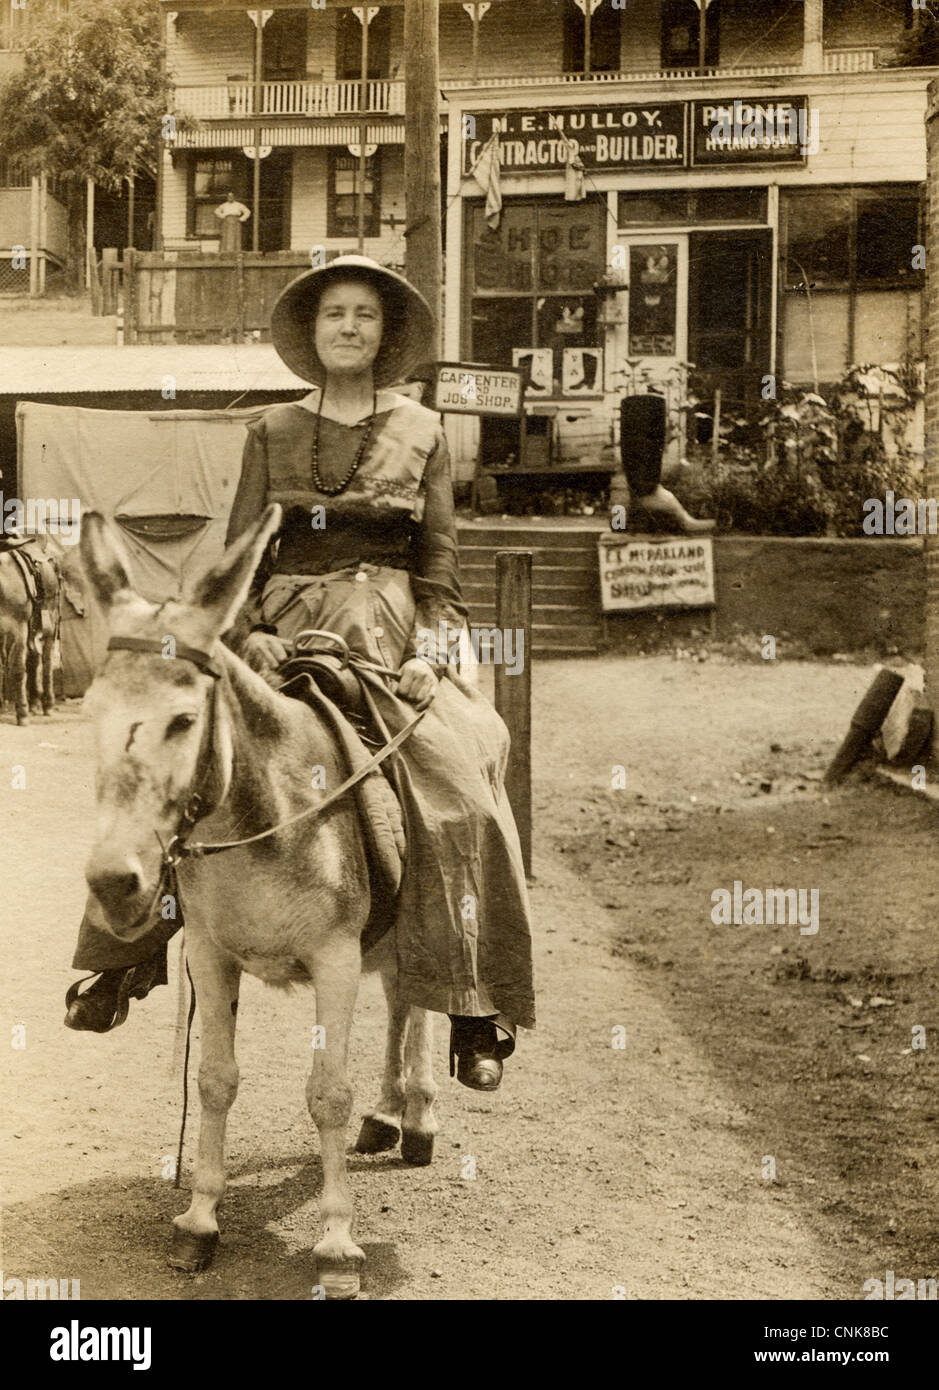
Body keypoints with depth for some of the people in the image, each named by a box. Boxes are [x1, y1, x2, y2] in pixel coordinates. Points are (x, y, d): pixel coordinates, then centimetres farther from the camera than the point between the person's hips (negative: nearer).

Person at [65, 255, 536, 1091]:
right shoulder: (272, 434, 12)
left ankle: (476, 1014, -16)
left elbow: (439, 561, 6)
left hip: (386, 631, -2)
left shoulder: (421, 433, 10)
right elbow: (240, 552, 9)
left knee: (457, 793, -23)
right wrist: (248, 634, -9)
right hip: (283, 628, 2)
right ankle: (126, 961, -5)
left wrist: (430, 653, -10)